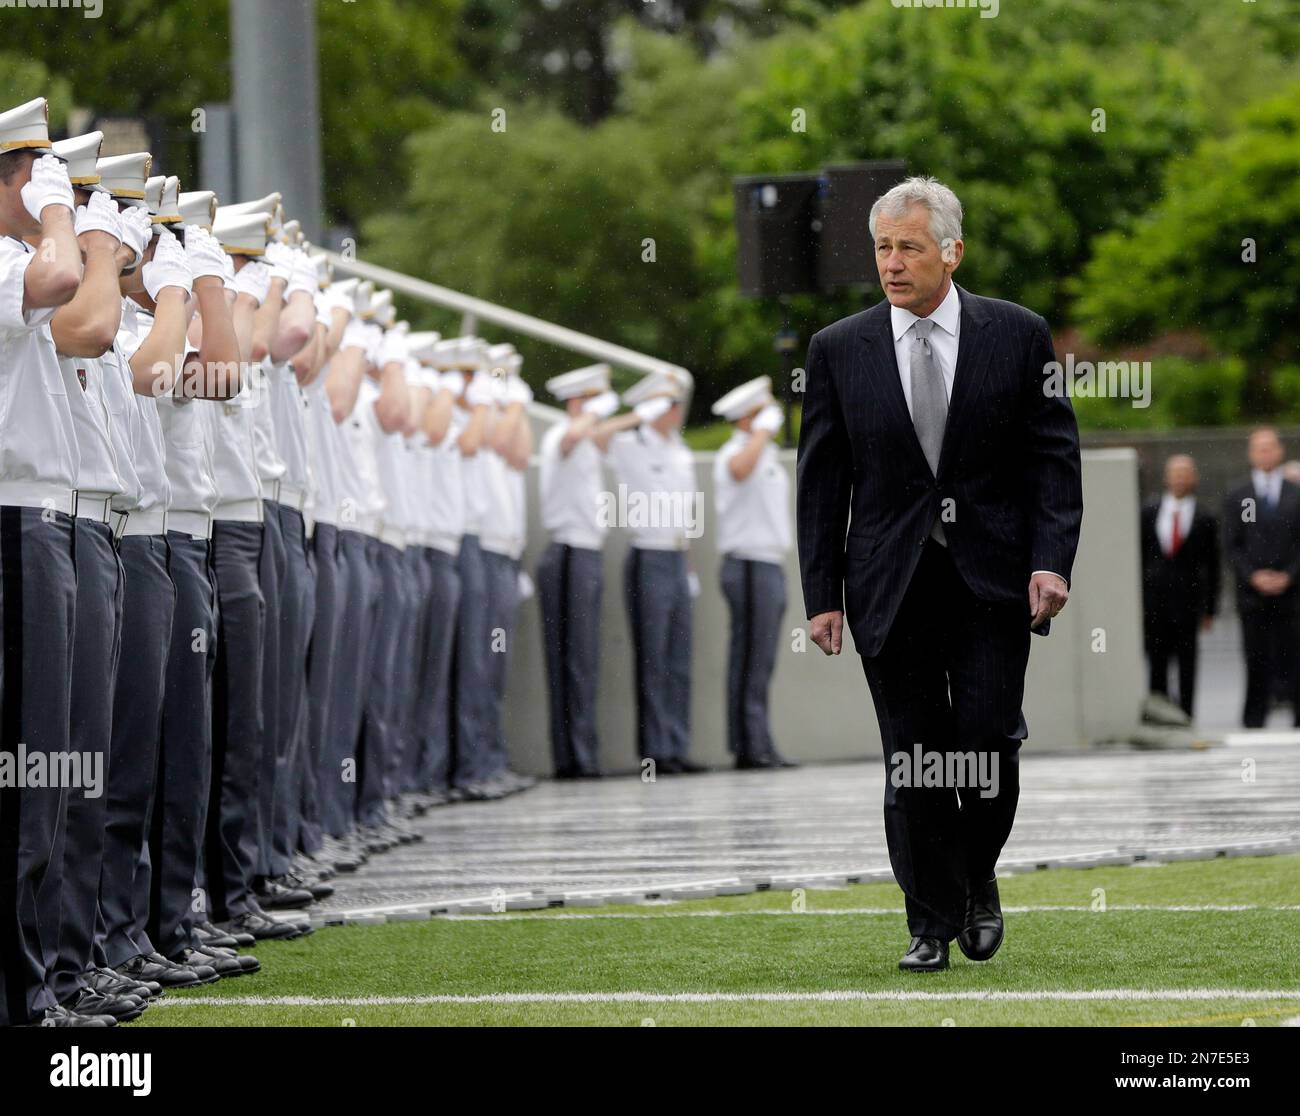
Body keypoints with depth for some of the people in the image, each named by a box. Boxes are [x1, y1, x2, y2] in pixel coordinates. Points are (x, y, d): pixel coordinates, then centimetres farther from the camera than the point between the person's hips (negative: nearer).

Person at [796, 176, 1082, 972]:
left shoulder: (1017, 335, 1)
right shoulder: (839, 349, 4)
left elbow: (1054, 456, 2)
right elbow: (821, 481, 5)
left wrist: (1052, 562, -9)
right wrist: (822, 595, 0)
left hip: (993, 579, -1)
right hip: (891, 589, 1)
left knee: (989, 744, -7)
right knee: (912, 760, 1)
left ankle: (977, 878, 20)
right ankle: (934, 921, 12)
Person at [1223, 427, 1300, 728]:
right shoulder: (1236, 498, 9)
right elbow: (1232, 545, 4)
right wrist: (1253, 576, -9)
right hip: (1252, 594, 0)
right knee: (1257, 661, -1)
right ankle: (1253, 722, 2)